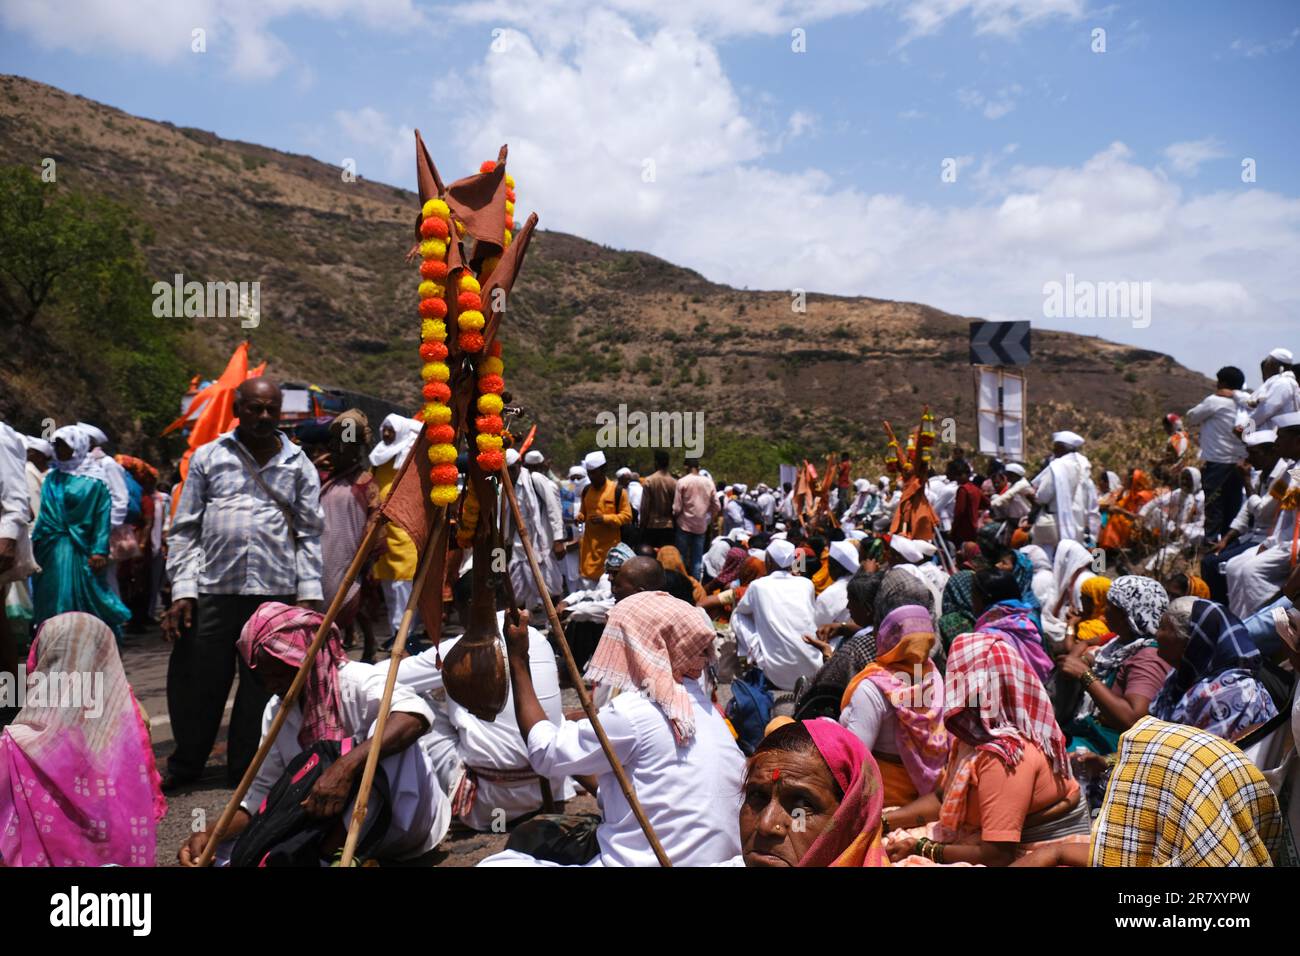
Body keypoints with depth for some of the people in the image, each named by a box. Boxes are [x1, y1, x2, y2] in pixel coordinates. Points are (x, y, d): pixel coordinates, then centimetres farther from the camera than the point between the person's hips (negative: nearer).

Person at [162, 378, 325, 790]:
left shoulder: (298, 464, 10)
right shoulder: (208, 457, 10)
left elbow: (309, 534, 9)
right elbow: (185, 529, 8)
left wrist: (309, 593, -1)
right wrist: (182, 591, -2)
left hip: (276, 592, 0)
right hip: (212, 590, 0)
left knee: (262, 684, 6)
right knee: (196, 682, 4)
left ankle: (245, 769, 20)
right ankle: (185, 763, 25)